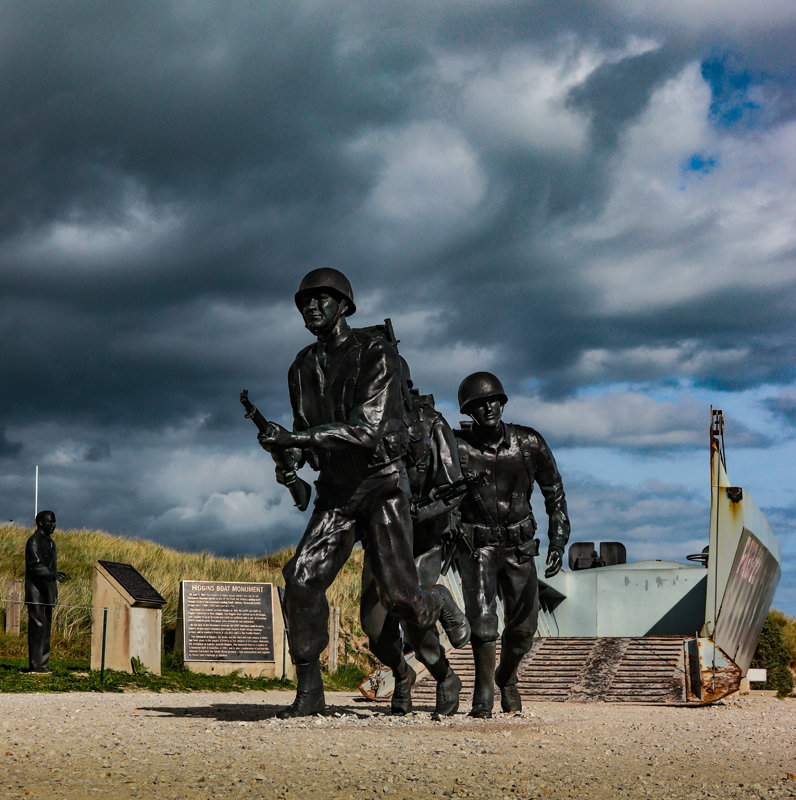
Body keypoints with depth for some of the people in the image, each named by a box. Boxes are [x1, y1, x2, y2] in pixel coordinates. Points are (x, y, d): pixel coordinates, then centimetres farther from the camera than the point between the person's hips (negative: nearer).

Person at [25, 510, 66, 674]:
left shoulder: (50, 542, 19)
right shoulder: (34, 541, -9)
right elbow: (36, 566, -19)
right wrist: (52, 575, -35)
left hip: (47, 592, 9)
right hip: (36, 592, -9)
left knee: (46, 627, 7)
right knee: (37, 626, -10)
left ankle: (43, 663, 10)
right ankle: (35, 665, -10)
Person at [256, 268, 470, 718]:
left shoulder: (377, 355, -15)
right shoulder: (303, 368, 6)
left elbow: (366, 430, -26)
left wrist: (292, 438, -32)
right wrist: (291, 458, -8)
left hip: (383, 484, -5)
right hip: (336, 493, 5)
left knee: (399, 597, -13)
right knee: (303, 579, -13)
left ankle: (440, 603, 25)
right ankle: (309, 692, -5)